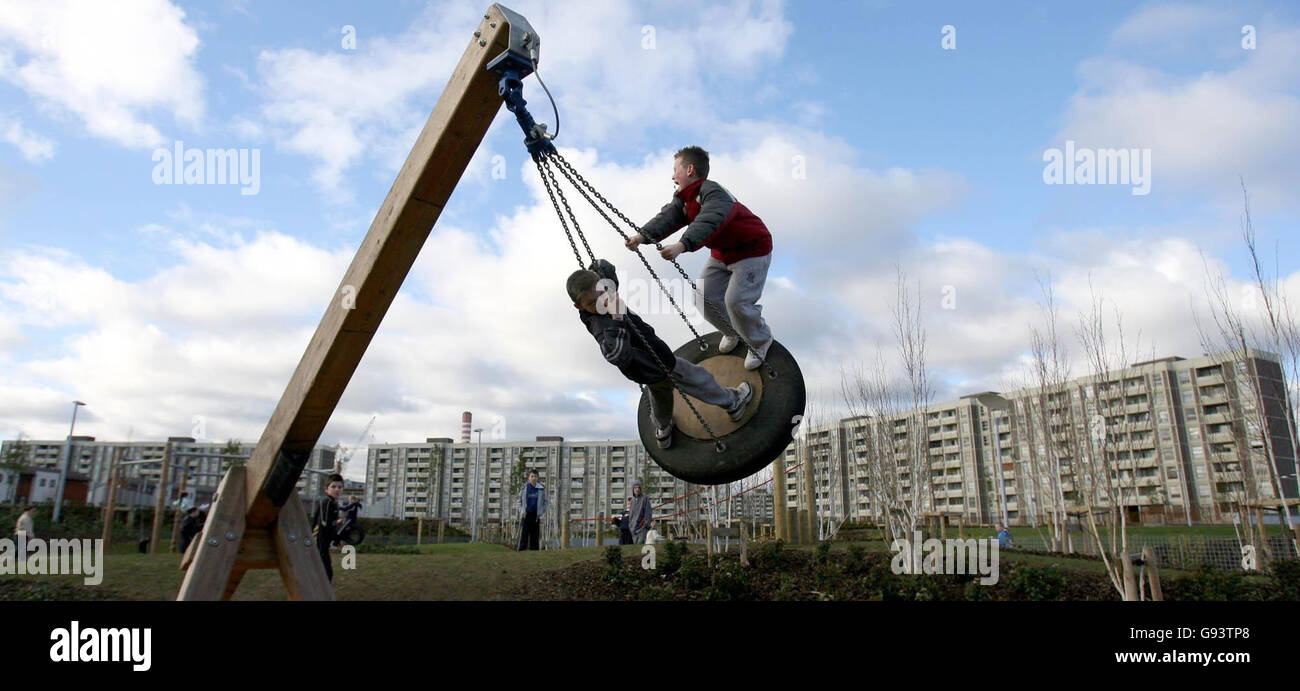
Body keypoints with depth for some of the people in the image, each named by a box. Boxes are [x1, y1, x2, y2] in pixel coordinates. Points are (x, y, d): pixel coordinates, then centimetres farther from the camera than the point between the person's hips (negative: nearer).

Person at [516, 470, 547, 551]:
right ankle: (521, 550, -1)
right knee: (524, 533, -4)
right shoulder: (524, 487, 1)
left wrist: (544, 512, 4)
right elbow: (520, 500, 12)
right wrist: (521, 511, 2)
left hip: (536, 515, 1)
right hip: (526, 514, -1)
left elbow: (545, 501, 13)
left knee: (535, 534, 5)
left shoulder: (541, 488, 4)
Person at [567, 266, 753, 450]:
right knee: (699, 379, 19)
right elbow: (617, 356, -61)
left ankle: (663, 432, 62)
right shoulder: (601, 326, -41)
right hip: (660, 365, -9)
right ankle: (733, 402, 46)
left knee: (660, 396, 38)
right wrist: (617, 319, -61)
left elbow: (606, 268, 4)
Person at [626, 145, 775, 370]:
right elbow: (668, 218, -17)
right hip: (722, 253, 9)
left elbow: (708, 222, -47)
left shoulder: (712, 192, -28)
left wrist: (682, 245, -62)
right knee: (704, 297, 3)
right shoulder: (684, 198, 1)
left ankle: (760, 342, 10)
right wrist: (643, 235, -35)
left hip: (751, 251, -9)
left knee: (736, 300, -19)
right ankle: (731, 332, 31)